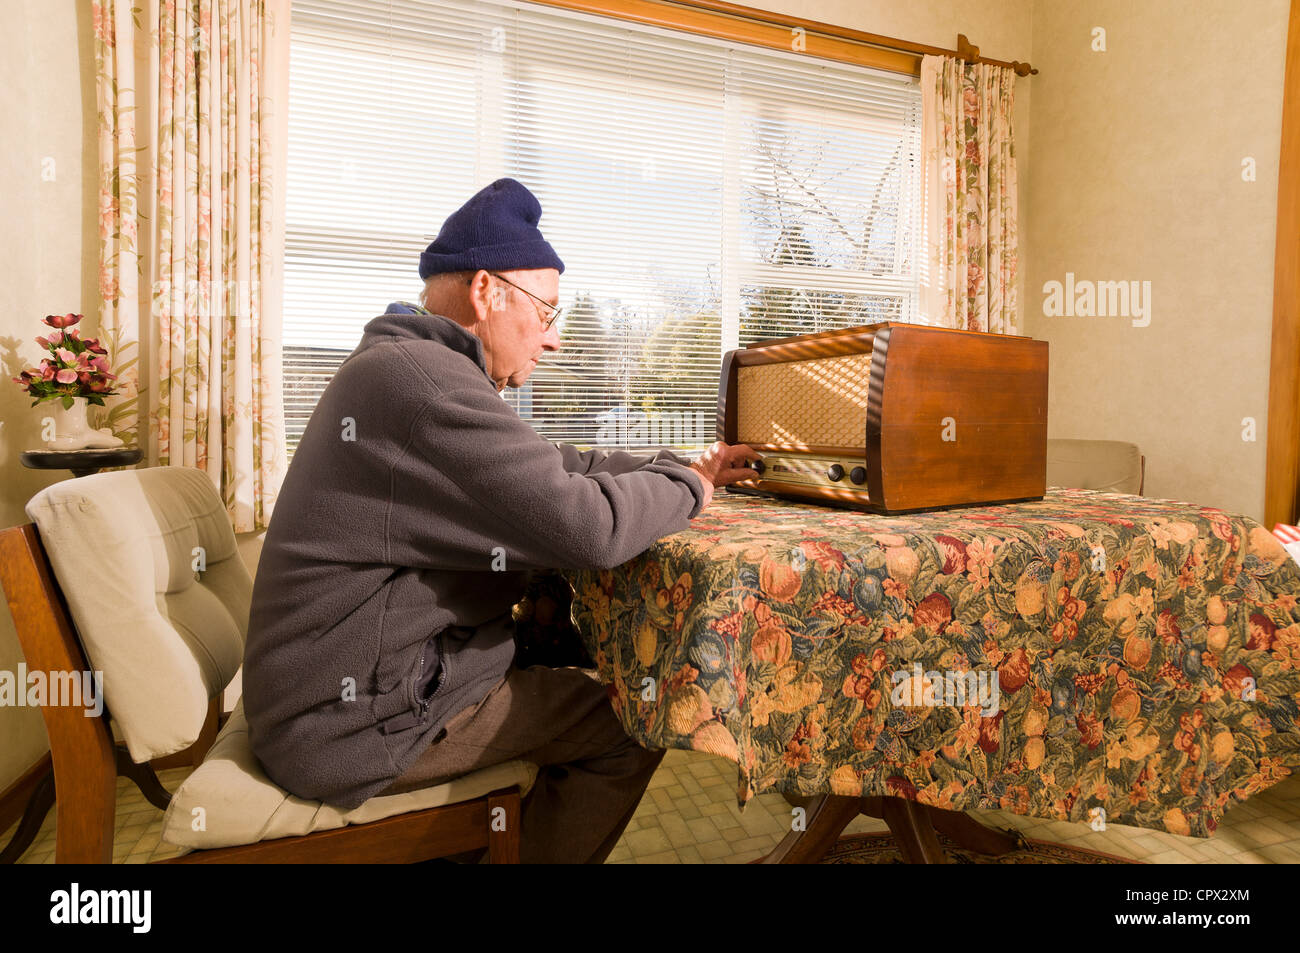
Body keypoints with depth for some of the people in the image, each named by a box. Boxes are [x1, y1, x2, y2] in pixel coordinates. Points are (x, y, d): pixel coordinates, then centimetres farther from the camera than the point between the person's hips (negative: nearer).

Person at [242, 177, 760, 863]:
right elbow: (586, 526, -30)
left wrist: (684, 465, 9)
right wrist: (686, 489, -10)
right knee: (632, 724, -3)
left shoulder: (411, 367, 11)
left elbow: (555, 466, 14)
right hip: (354, 721, -10)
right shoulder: (418, 377, -24)